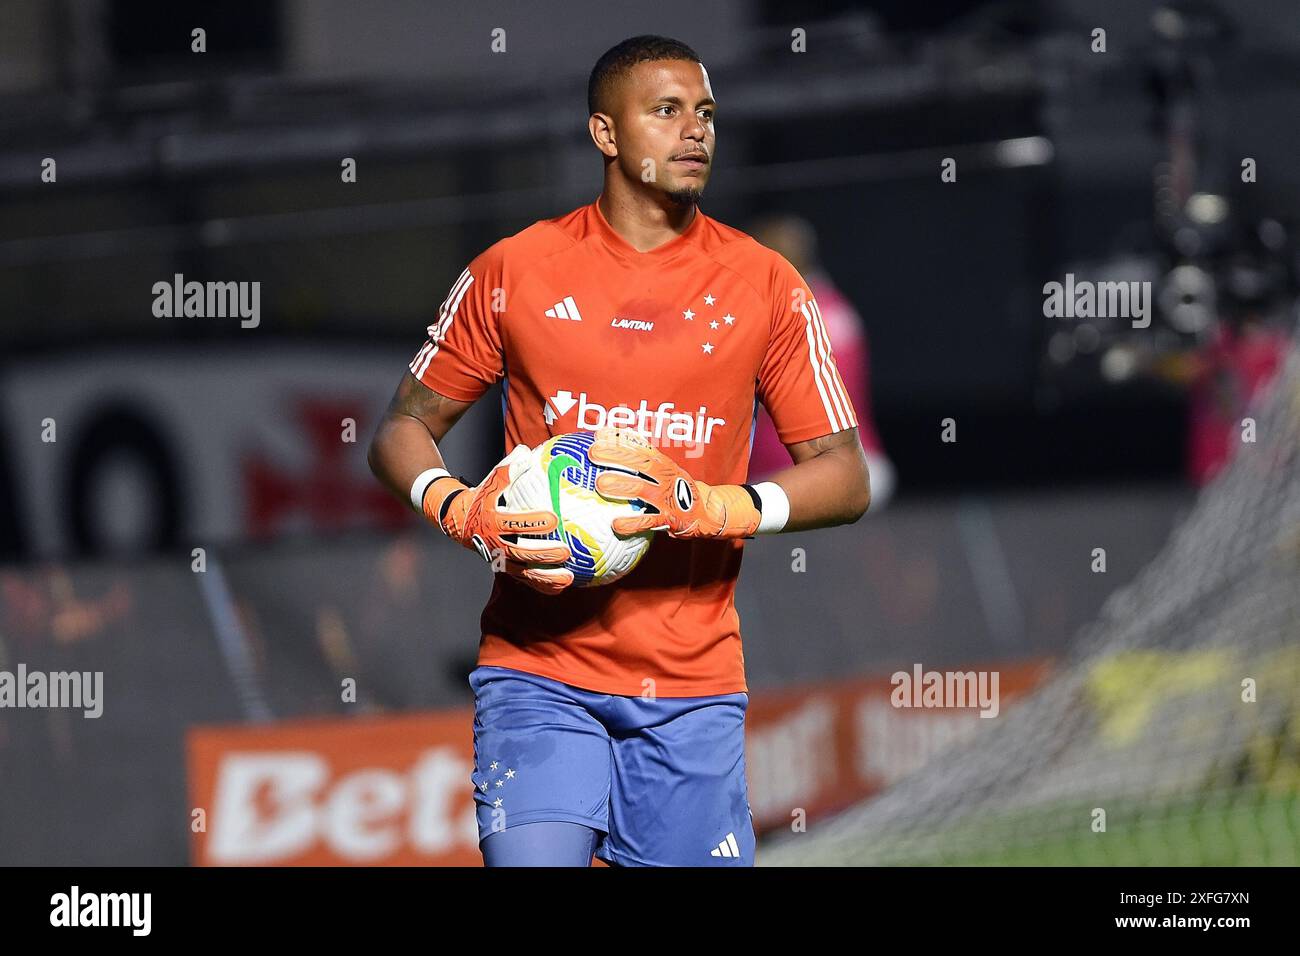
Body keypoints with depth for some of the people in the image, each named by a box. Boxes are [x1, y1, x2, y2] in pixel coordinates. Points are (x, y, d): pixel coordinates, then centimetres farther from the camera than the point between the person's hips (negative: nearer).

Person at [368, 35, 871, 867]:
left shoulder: (764, 285, 5)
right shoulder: (515, 271, 5)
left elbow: (846, 479, 4)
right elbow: (402, 434, 11)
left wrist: (712, 508, -15)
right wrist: (468, 515, -11)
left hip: (693, 681, 1)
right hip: (538, 667, -1)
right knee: (534, 859, -17)